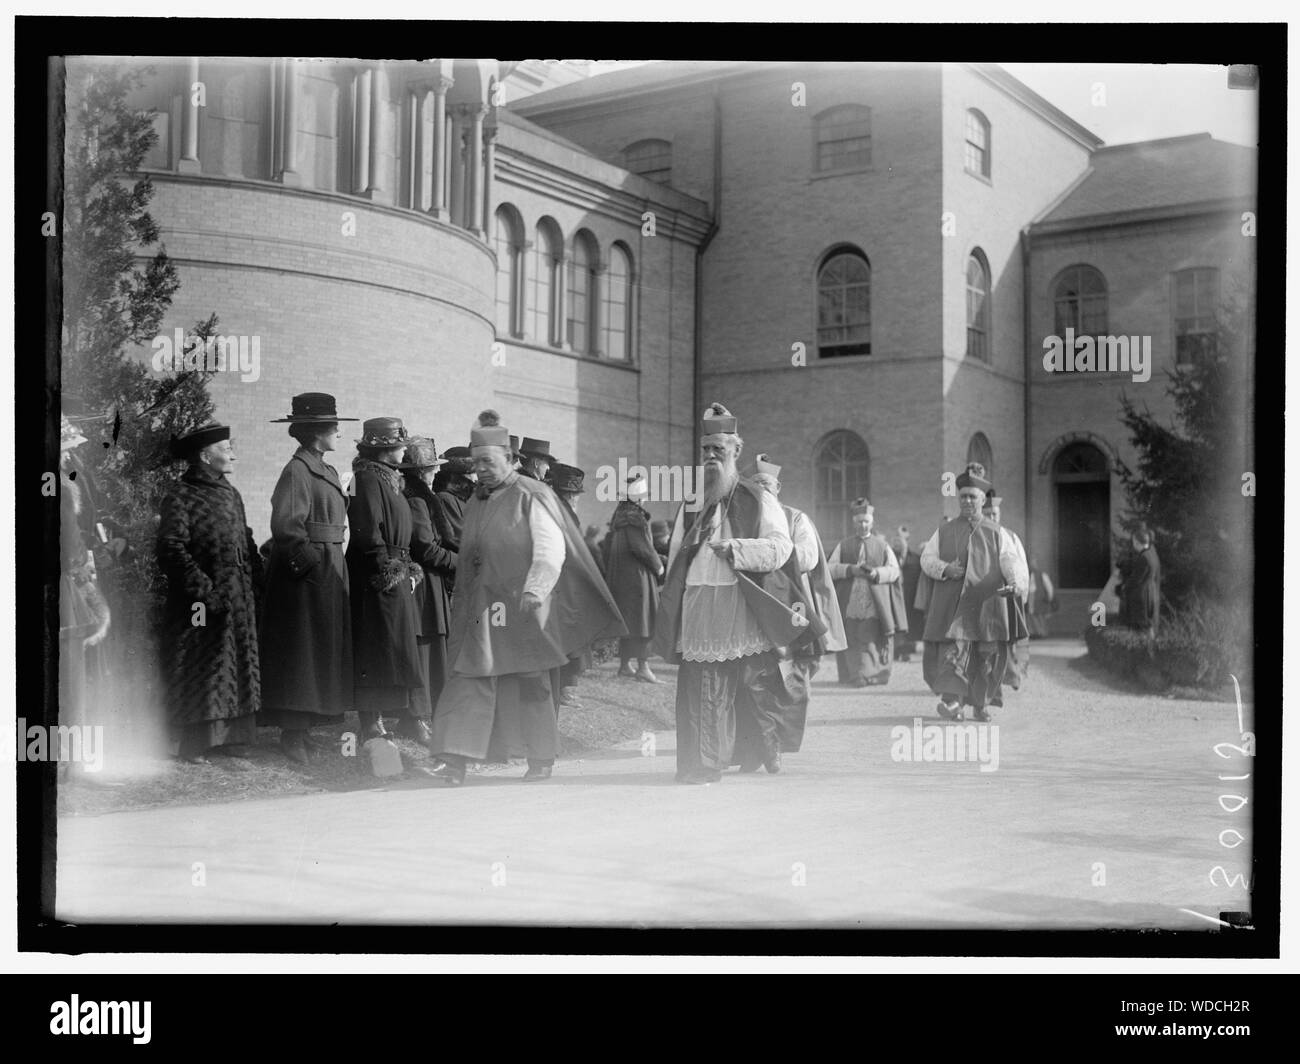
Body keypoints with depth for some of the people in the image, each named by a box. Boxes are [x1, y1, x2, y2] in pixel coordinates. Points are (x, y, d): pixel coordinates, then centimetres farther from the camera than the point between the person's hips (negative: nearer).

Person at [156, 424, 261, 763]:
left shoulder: (230, 493, 14)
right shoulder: (181, 496, -10)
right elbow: (172, 549, -17)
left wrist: (255, 576, 9)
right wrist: (204, 589, -21)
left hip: (239, 602, 8)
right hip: (202, 605, -8)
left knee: (239, 666, 11)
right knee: (200, 670, -2)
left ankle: (230, 735, 20)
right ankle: (191, 742, 6)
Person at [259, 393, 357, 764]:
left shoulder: (327, 471, 15)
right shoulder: (297, 470, -14)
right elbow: (286, 527, -21)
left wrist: (332, 563, 11)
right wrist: (310, 563, -20)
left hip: (328, 571, 10)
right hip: (305, 578, -10)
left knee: (326, 649, 13)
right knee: (302, 652, -5)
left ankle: (303, 729, 21)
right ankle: (293, 734, 0)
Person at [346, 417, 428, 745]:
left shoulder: (388, 480, 17)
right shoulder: (368, 479, -13)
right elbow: (368, 533, -20)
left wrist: (410, 570, 14)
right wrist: (391, 571, -17)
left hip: (397, 579, 10)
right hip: (377, 582, -10)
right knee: (376, 652, -5)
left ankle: (413, 718, 16)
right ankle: (372, 723, 0)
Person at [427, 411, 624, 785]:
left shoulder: (532, 497, -6)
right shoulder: (475, 502, 14)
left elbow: (551, 549, -12)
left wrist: (535, 588, -24)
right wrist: (460, 597, 17)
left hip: (522, 606, -6)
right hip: (480, 607, 6)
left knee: (530, 682, 2)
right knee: (468, 677, -4)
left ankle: (542, 759, 15)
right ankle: (455, 759, -7)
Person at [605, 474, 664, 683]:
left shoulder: (620, 514, 10)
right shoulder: (634, 517, -17)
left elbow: (612, 545, 15)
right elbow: (642, 547, -21)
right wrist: (658, 565, -5)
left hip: (619, 575, 9)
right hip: (636, 574, -9)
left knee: (626, 619, 14)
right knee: (642, 619, -6)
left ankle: (624, 664, 18)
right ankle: (643, 666, -7)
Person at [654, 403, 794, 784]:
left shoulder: (759, 500, 6)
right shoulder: (691, 503, 18)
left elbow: (779, 547, -7)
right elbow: (675, 554, 19)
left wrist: (735, 548, -18)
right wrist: (671, 604, 9)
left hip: (744, 606, -3)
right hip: (698, 605, 3)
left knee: (759, 681, -1)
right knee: (701, 687, -2)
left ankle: (769, 751, 16)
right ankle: (702, 765, 1)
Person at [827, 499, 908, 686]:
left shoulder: (882, 545, 13)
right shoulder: (843, 545, 14)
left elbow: (894, 571, 4)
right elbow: (830, 568, 4)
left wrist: (877, 573, -15)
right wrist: (850, 569, -12)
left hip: (875, 605, 0)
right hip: (850, 603, 1)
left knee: (874, 641, -5)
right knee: (852, 641, -3)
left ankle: (875, 676, 3)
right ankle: (854, 677, 4)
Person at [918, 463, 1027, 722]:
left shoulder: (996, 533, 11)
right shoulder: (944, 531, 14)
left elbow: (1011, 562, -2)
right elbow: (926, 558, 10)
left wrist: (1015, 582, -23)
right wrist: (945, 569, -12)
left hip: (986, 604, 1)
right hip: (952, 603, 0)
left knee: (987, 656, 3)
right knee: (952, 649, -15)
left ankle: (980, 704, 19)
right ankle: (951, 701, -20)